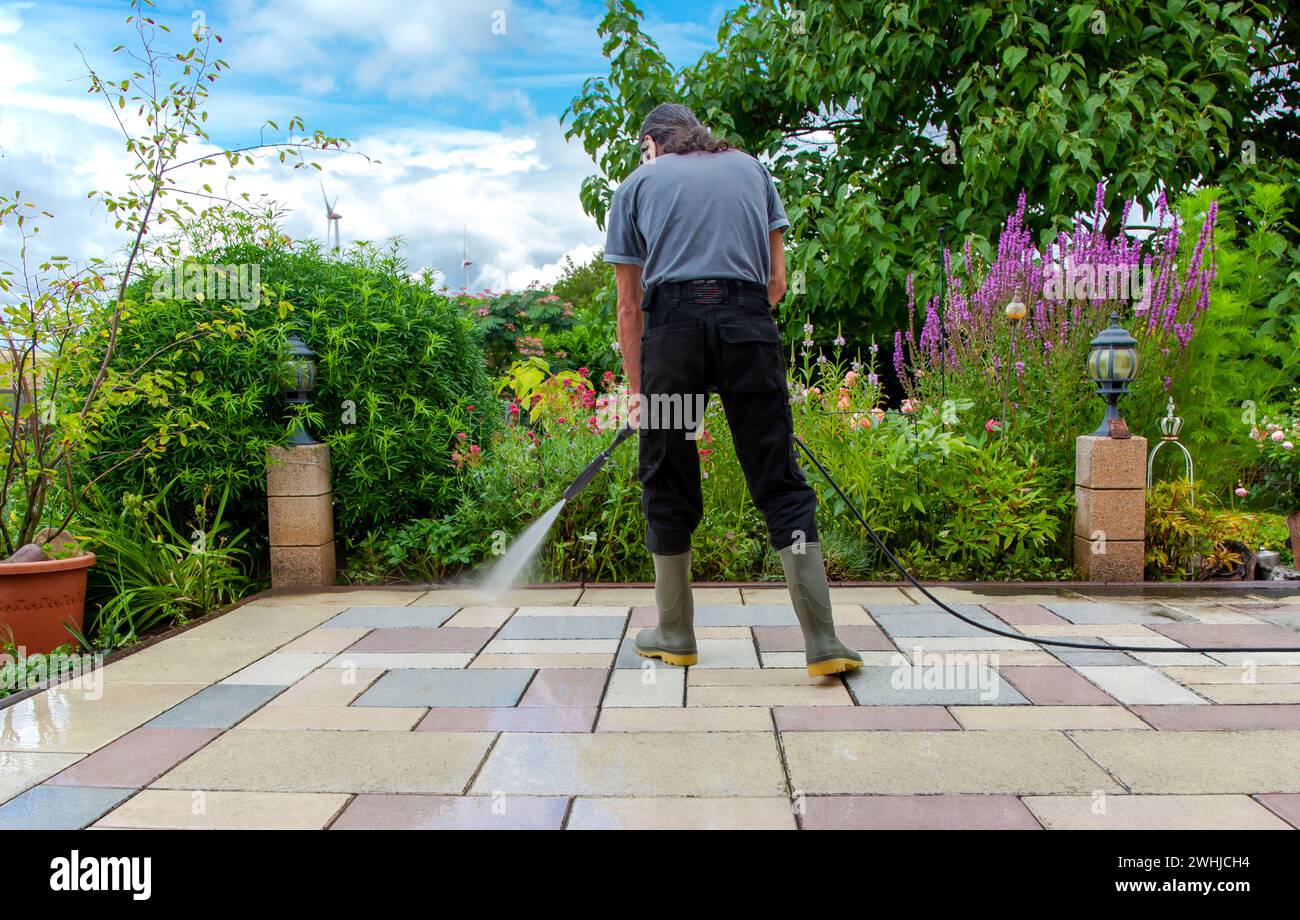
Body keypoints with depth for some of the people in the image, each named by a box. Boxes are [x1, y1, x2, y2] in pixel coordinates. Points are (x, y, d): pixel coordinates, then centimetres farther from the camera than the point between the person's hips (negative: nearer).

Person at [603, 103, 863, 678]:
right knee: (779, 483, 3)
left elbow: (629, 305, 17)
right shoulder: (750, 168, 25)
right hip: (749, 325, 1)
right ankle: (822, 643, 0)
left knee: (668, 486, 10)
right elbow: (777, 280, 20)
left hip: (672, 325, -1)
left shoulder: (638, 184, 20)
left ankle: (675, 634, 20)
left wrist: (636, 392, 23)